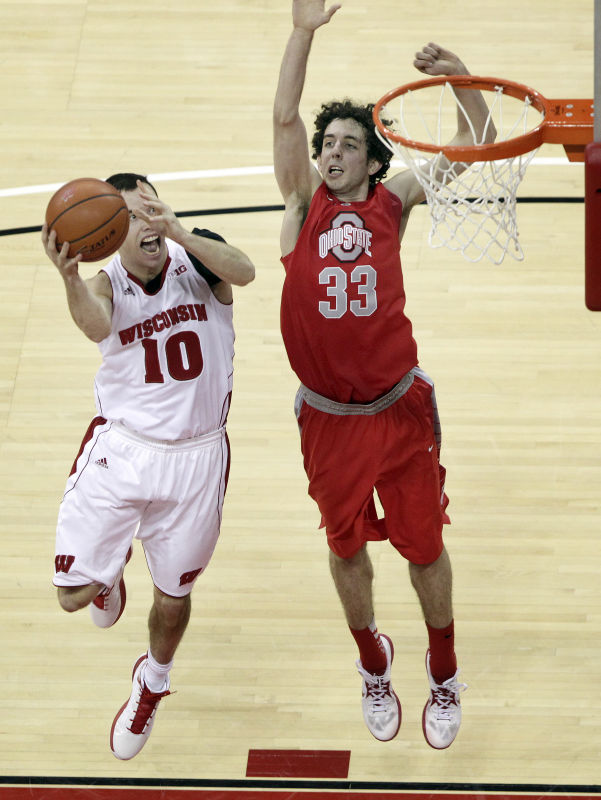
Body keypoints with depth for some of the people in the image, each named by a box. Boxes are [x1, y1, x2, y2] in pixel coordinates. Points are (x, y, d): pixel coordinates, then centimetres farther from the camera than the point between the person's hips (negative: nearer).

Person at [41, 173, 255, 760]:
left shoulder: (196, 260, -8)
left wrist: (177, 231, -48)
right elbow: (96, 326, -33)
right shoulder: (106, 283, -9)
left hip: (195, 457, 0)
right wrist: (70, 280, -56)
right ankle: (110, 574, 35)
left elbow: (243, 271, -32)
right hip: (121, 448, 0)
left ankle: (152, 684, 47)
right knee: (74, 594, -4)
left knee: (173, 596, 15)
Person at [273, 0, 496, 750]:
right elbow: (284, 118, -15)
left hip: (400, 409, -1)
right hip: (328, 417, 1)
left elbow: (475, 140, -3)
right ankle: (373, 662, 42)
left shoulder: (394, 201, 0)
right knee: (346, 545, 17)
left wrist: (459, 77, -22)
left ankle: (443, 674, 32)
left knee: (423, 546, 10)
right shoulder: (304, 200, -1)